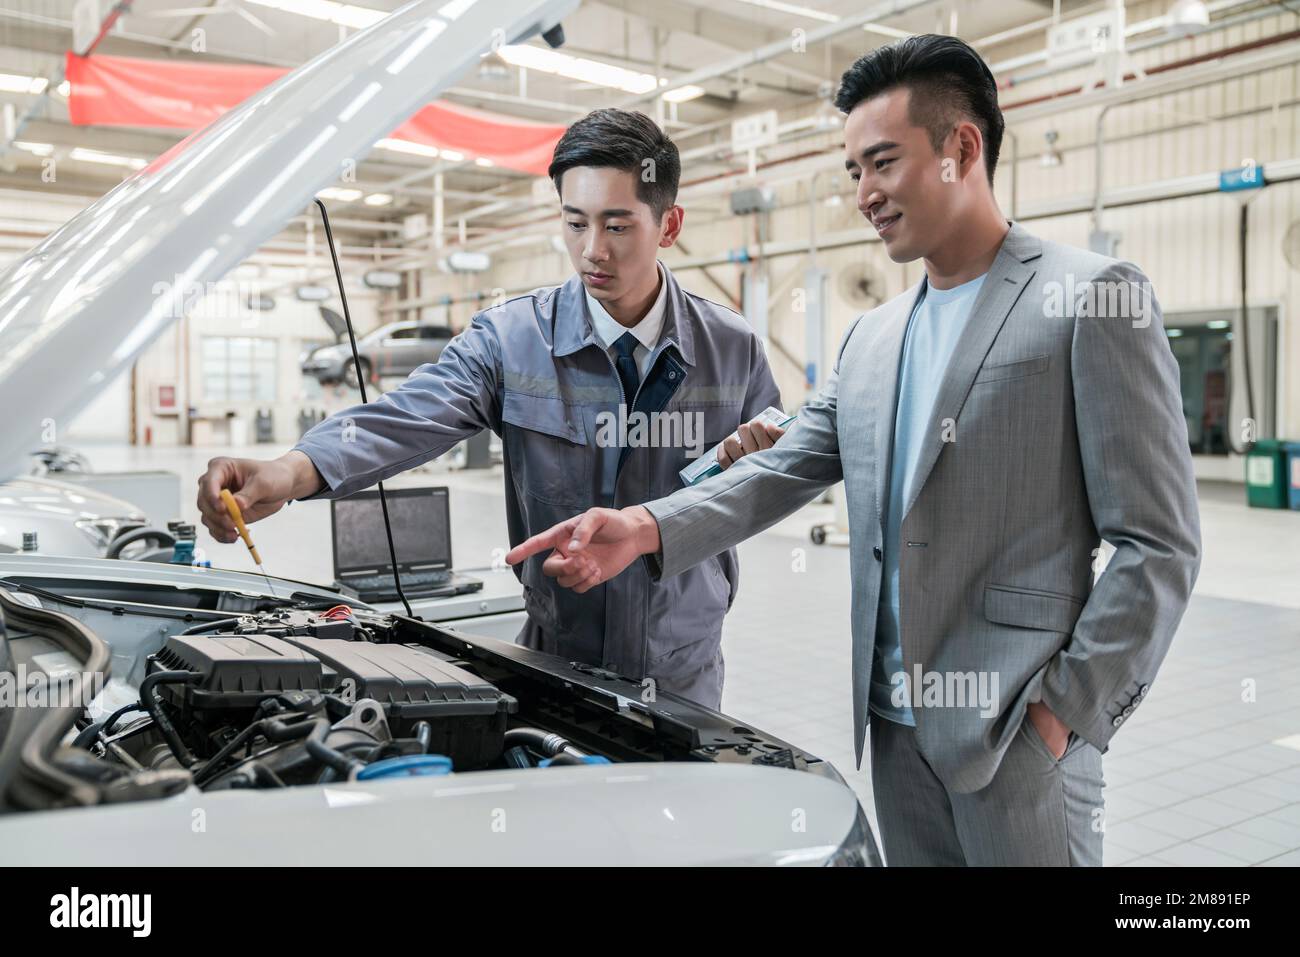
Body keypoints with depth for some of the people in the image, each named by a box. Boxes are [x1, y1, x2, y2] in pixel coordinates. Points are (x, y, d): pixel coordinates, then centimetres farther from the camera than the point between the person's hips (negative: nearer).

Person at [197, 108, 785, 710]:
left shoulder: (732, 348, -3)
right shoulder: (511, 339, -9)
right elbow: (408, 418, -24)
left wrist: (754, 462, -17)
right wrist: (291, 472, -41)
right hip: (559, 659, -1)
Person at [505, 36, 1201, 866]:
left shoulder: (1092, 299, -8)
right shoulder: (872, 340, 13)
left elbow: (1159, 544, -10)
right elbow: (781, 471, 7)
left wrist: (1068, 711, -14)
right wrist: (646, 529, -9)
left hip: (1021, 732, -6)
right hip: (897, 725, 6)